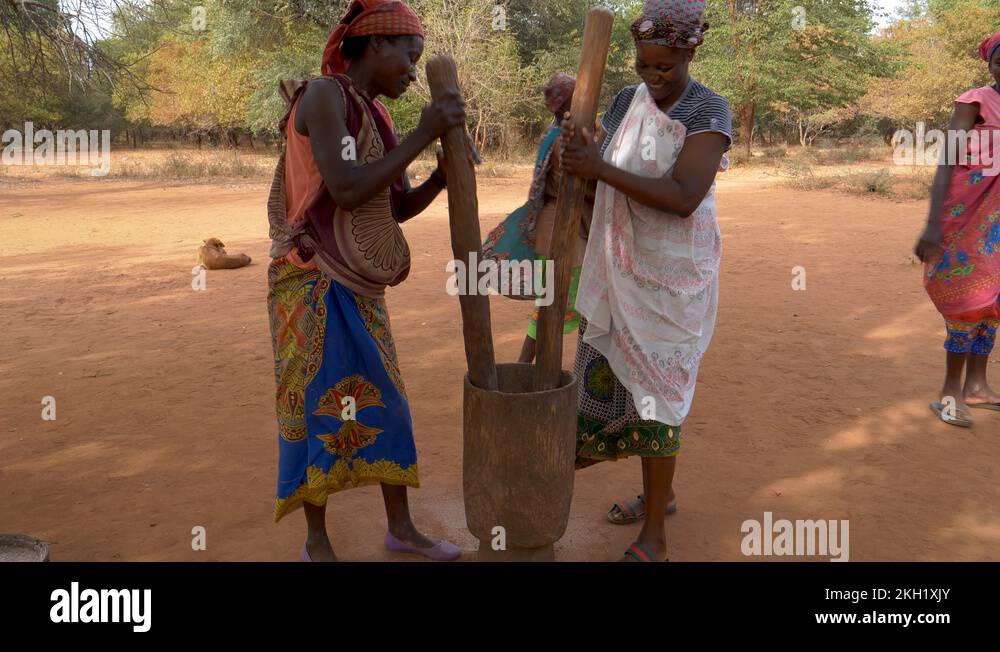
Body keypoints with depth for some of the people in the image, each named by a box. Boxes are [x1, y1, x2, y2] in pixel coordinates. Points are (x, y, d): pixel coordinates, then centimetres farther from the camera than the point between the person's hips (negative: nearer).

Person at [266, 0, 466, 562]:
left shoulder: (375, 113, 11)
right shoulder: (323, 95, -13)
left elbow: (399, 207, 14)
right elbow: (346, 190, -25)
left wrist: (445, 171, -2)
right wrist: (422, 137, -20)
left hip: (359, 288, 8)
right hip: (314, 284, -8)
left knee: (385, 403, 11)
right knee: (318, 408, 3)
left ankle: (401, 528, 26)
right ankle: (316, 541, 21)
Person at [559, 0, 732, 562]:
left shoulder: (709, 112, -13)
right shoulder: (627, 101, 6)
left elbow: (683, 198, -25)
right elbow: (602, 174, 8)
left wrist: (602, 169, -30)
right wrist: (578, 153, -14)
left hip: (672, 276, -7)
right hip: (620, 269, 7)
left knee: (655, 389, -3)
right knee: (619, 372, 14)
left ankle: (655, 537, 10)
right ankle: (660, 491, 36)